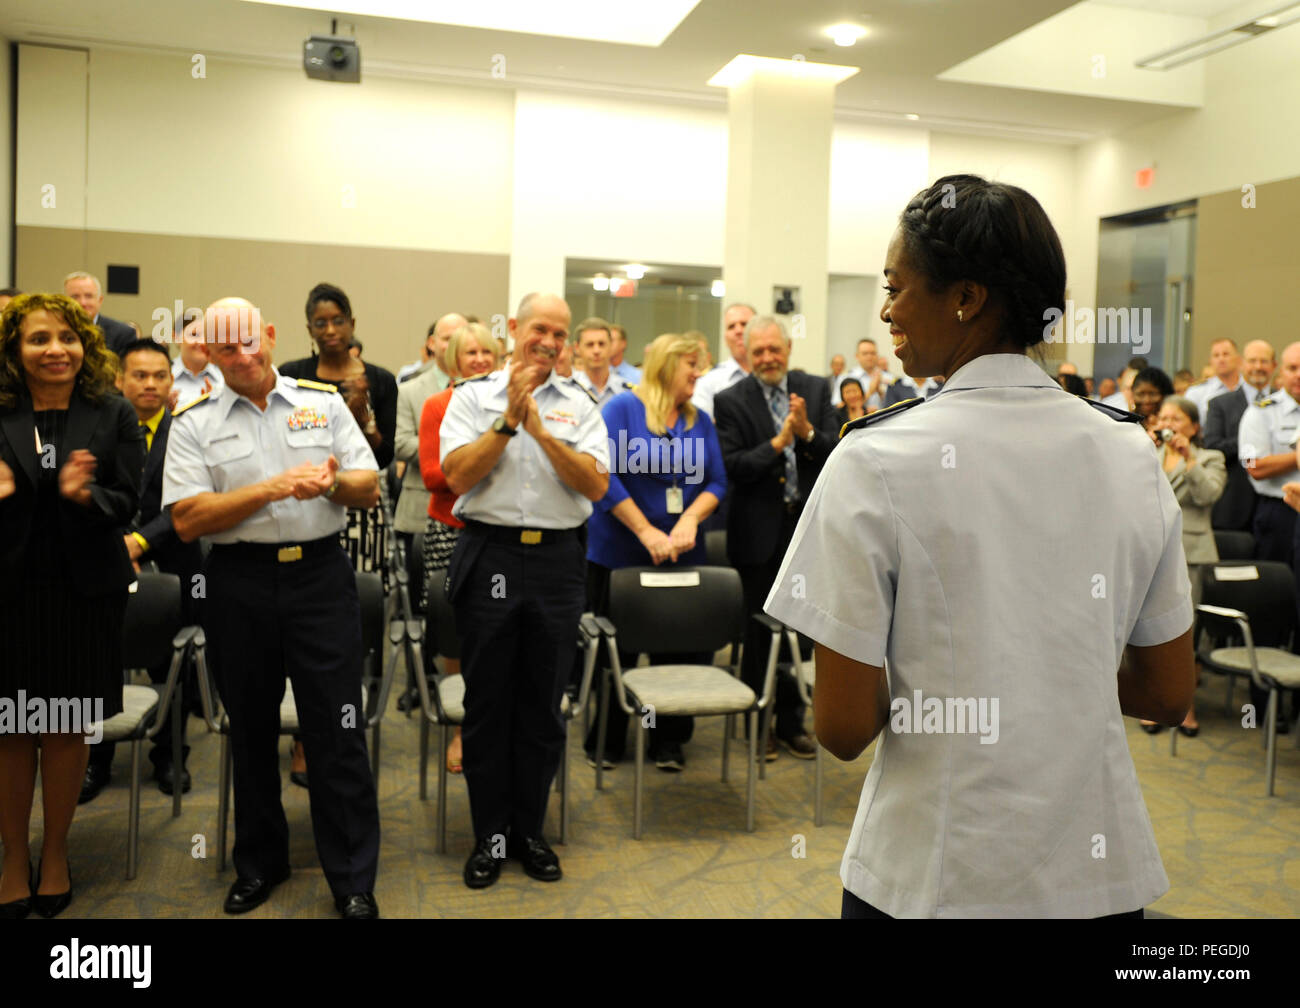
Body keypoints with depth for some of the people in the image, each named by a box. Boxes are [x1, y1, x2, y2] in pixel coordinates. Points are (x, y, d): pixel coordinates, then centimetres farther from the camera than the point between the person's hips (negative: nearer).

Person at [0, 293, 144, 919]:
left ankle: (54, 855, 29)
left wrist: (86, 494, -25)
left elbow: (127, 503, -5)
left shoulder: (113, 415, -1)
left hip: (84, 591, 0)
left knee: (67, 729, 10)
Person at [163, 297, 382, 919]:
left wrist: (334, 482, -17)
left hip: (321, 574, 0)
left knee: (337, 729, 0)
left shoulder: (324, 402, 6)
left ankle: (353, 879, 12)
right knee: (250, 728, 13)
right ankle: (259, 862, 32)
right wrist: (272, 488, -15)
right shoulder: (193, 423, 3)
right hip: (239, 582, 1)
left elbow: (370, 490, 5)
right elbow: (187, 519, -7)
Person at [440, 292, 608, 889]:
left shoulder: (578, 406, 8)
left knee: (543, 705, 9)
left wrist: (541, 429, -13)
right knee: (487, 703, 7)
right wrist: (508, 420, -13)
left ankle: (529, 830, 25)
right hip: (489, 555, -1)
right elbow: (457, 476, -7)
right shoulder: (474, 397, 5)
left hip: (557, 558, 2)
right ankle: (490, 835, 22)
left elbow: (596, 485, -5)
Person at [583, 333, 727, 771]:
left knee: (678, 649, 6)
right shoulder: (622, 409, -5)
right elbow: (605, 475, -13)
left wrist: (691, 519, -14)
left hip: (683, 555, 4)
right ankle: (606, 739, 22)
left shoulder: (700, 421, 10)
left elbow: (717, 482, 6)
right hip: (619, 553, -4)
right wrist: (647, 532, -18)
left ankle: (668, 740, 21)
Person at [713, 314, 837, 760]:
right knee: (759, 632, 8)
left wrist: (807, 433, -20)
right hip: (760, 532, -2)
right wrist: (778, 442, -24)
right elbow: (731, 468, -14)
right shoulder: (731, 401, -5)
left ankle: (791, 720, 26)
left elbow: (838, 453, -2)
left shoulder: (815, 390, 4)